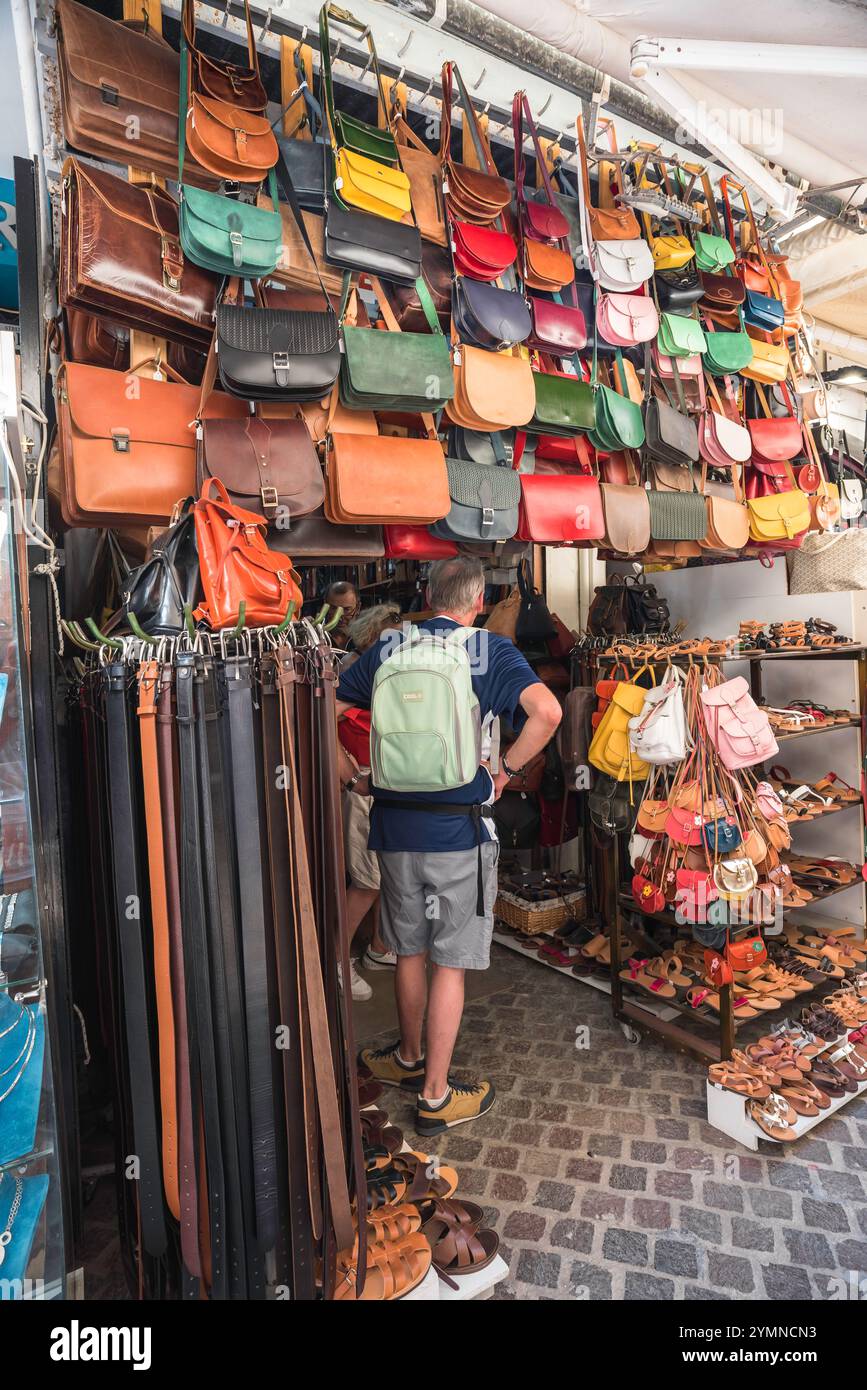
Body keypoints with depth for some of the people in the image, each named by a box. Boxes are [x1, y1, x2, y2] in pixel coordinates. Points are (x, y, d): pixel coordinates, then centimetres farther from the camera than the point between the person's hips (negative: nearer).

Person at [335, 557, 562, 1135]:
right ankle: (435, 1095, 23)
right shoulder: (492, 650, -6)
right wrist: (506, 770, -9)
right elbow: (547, 710, -21)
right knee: (450, 962, 10)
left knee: (409, 950, 22)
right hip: (459, 829, -4)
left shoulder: (388, 648, 5)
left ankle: (410, 1058, 43)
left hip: (394, 825, 4)